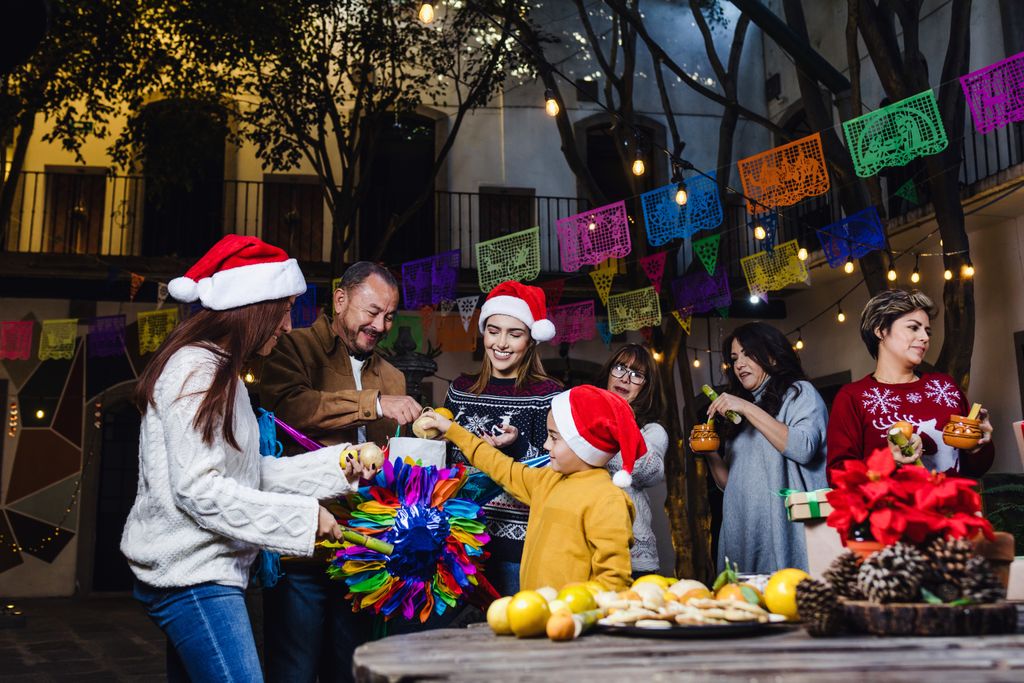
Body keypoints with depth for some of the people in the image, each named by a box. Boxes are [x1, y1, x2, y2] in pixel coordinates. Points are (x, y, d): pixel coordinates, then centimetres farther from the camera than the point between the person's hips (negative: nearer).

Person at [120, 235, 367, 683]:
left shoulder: (220, 371, 18)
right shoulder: (196, 368, -12)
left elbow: (251, 473, 13)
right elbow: (197, 488, -20)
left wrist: (337, 466, 6)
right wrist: (304, 516, -18)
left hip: (201, 571, 10)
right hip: (193, 576, -10)